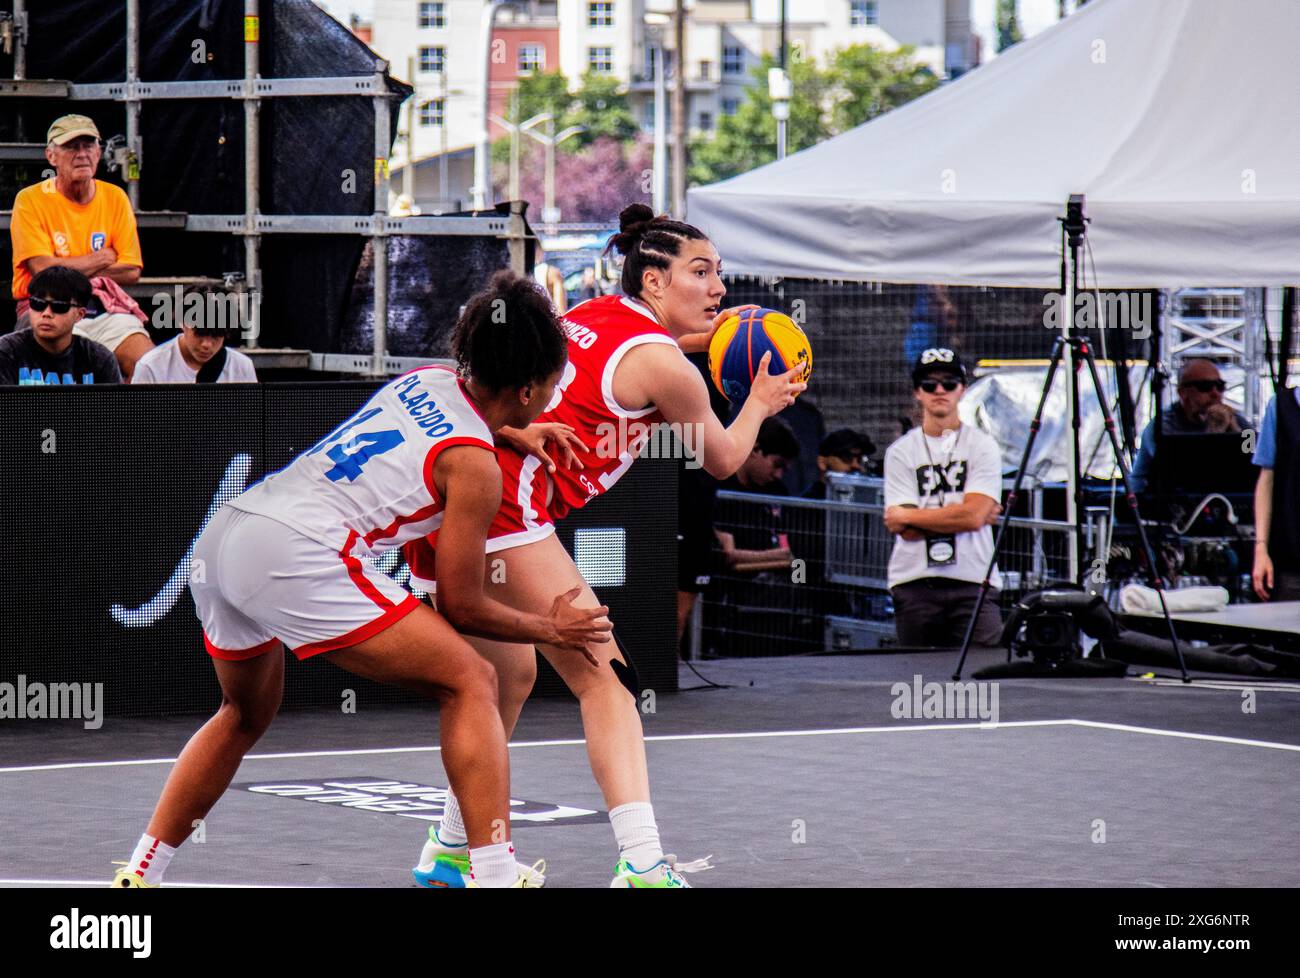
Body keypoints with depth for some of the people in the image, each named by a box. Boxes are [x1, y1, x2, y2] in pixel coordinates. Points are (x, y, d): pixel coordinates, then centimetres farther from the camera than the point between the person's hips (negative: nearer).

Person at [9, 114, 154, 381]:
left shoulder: (115, 198, 10)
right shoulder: (31, 200, -3)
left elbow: (132, 272, 4)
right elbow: (43, 269, -12)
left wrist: (73, 270, -5)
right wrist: (101, 260, 0)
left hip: (105, 307, 4)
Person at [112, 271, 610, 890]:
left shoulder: (427, 380, 17)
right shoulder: (475, 466, -2)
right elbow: (461, 607, 5)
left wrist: (523, 433, 38)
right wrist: (550, 630, 19)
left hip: (219, 537, 9)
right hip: (294, 554, -8)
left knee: (244, 716, 32)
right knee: (470, 682, -1)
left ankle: (139, 873, 31)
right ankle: (495, 874, -10)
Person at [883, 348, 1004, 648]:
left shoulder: (983, 445, 6)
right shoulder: (900, 451, 9)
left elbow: (973, 516, -8)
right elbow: (908, 532, -2)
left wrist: (905, 516, -3)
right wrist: (967, 515, -4)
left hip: (973, 581, -1)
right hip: (914, 586, 1)